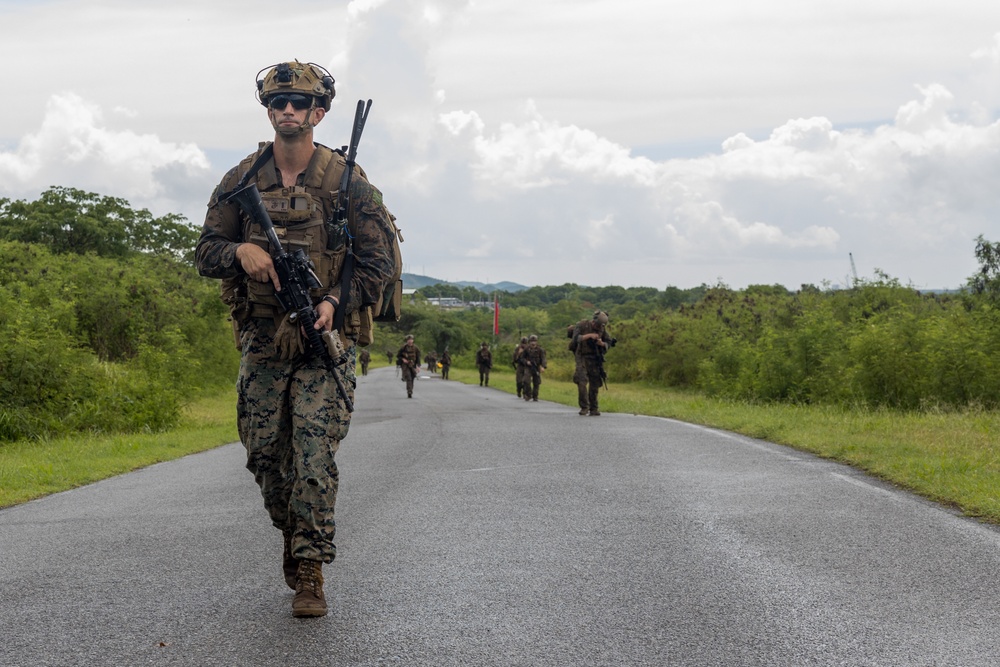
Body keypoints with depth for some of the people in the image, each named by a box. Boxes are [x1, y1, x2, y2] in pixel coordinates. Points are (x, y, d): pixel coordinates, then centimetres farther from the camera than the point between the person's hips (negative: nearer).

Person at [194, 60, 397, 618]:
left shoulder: (347, 182, -2)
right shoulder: (241, 182, 6)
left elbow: (379, 263, -2)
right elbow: (205, 253, 9)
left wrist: (337, 302, -18)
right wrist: (240, 251, -13)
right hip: (262, 343, 3)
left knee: (315, 458, -11)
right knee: (265, 455, 7)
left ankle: (310, 572, -4)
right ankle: (292, 531, 34)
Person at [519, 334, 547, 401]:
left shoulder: (539, 350, -2)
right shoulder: (526, 349, 1)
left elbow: (543, 358, -10)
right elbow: (522, 358, 8)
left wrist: (543, 366, -27)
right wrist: (526, 362, -13)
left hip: (536, 368, 0)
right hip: (528, 367, 0)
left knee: (536, 383, 1)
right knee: (527, 381, -17)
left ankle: (535, 397, 16)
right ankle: (528, 395, -4)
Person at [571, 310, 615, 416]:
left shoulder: (602, 329, 1)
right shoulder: (582, 325, -10)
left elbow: (609, 342, 8)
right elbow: (576, 338, -21)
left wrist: (602, 344, -14)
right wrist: (589, 335, -31)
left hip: (595, 359, 3)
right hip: (582, 357, -3)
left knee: (594, 384, 2)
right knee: (581, 381, -19)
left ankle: (593, 409, 13)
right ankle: (584, 407, -14)